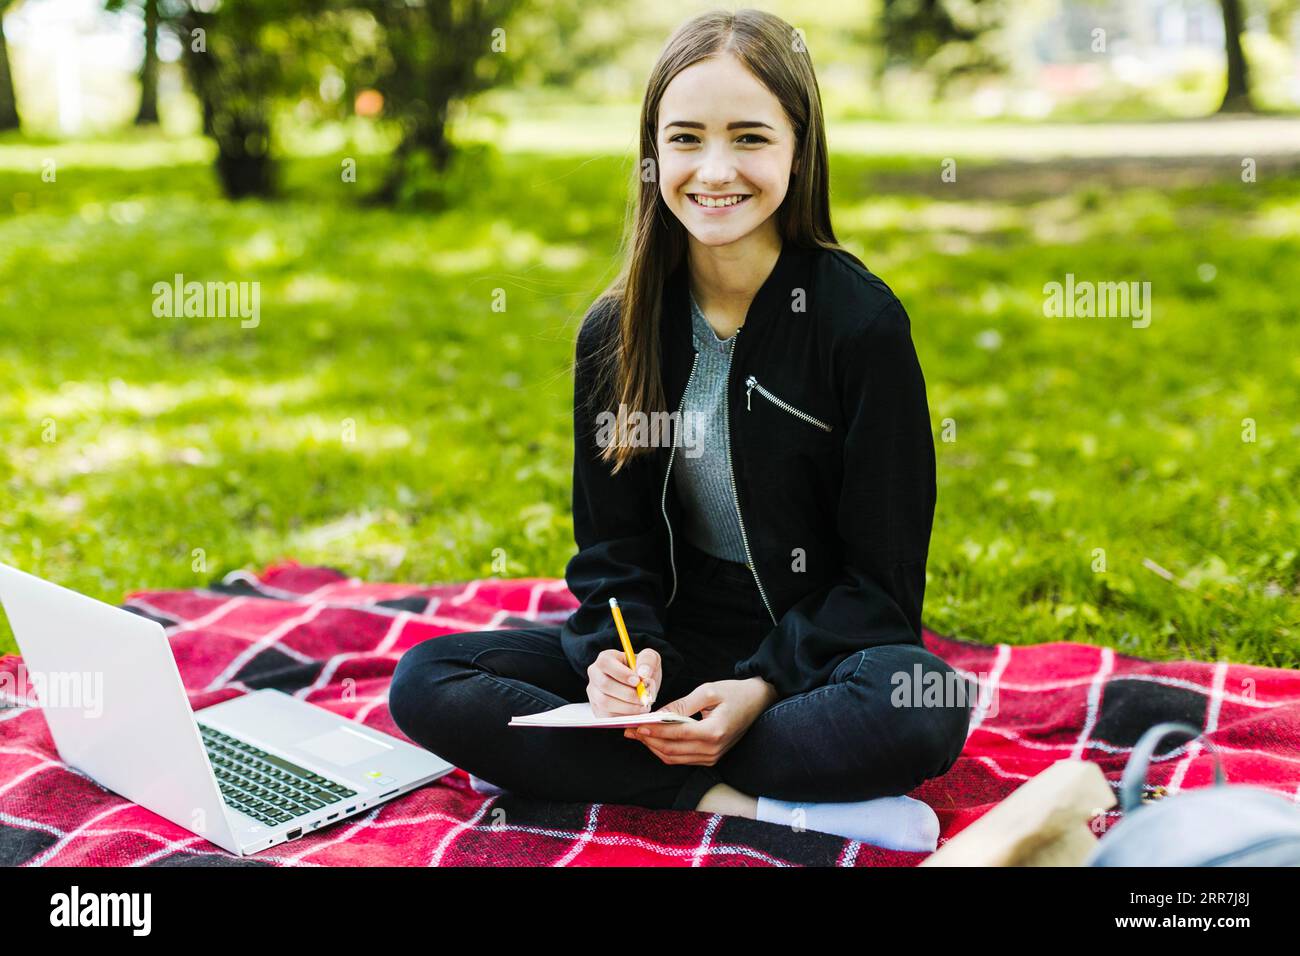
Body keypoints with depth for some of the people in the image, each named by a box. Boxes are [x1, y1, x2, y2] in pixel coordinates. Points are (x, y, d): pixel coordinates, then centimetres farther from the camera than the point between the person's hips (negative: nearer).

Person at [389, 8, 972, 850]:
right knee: (424, 683, -15)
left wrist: (764, 688, -21)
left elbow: (882, 572, -9)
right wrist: (623, 651, -16)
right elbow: (612, 543, 5)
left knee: (925, 707, -37)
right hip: (671, 646, 3)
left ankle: (558, 765, -25)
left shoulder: (863, 323, -11)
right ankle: (739, 799, -23)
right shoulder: (616, 332, 0)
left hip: (814, 652, -3)